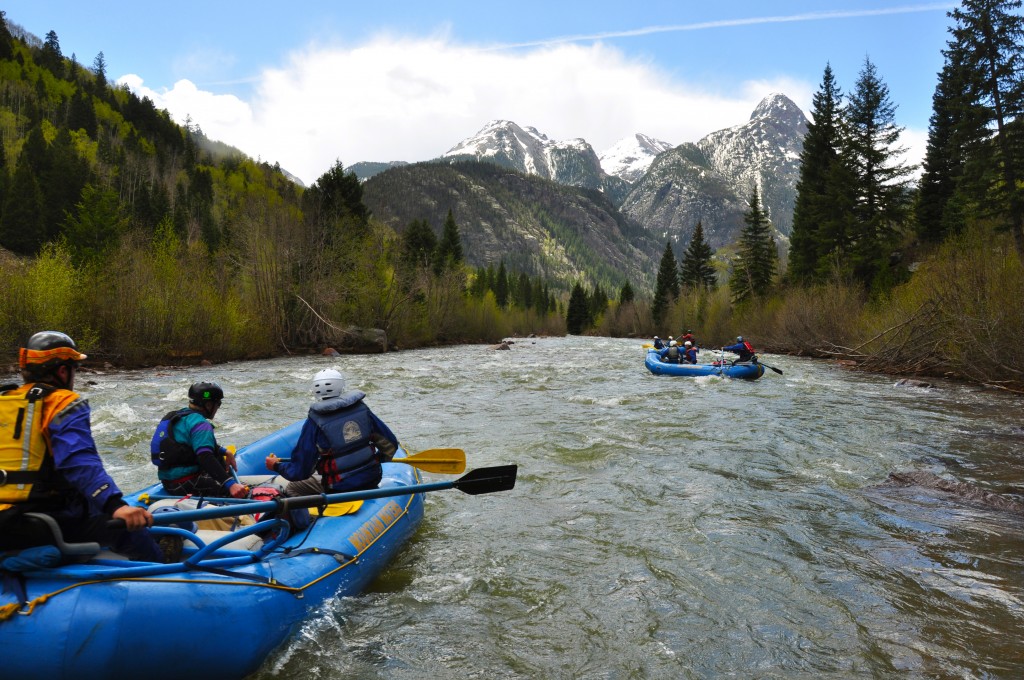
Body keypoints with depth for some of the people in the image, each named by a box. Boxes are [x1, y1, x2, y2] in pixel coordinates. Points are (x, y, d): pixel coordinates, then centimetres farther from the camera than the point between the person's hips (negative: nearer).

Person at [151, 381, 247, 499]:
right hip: (185, 486, -10)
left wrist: (224, 452, 28)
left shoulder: (180, 416, 17)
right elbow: (205, 457, -28)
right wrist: (230, 484, -35)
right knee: (242, 492, -15)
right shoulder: (199, 423, -15)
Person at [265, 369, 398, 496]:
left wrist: (277, 466, 12)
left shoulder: (315, 422, -12)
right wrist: (377, 459, 23)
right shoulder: (361, 409, -2)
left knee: (291, 489, 16)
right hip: (373, 482, 4)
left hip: (340, 489, -4)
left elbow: (300, 472, -8)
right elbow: (391, 444, 2)